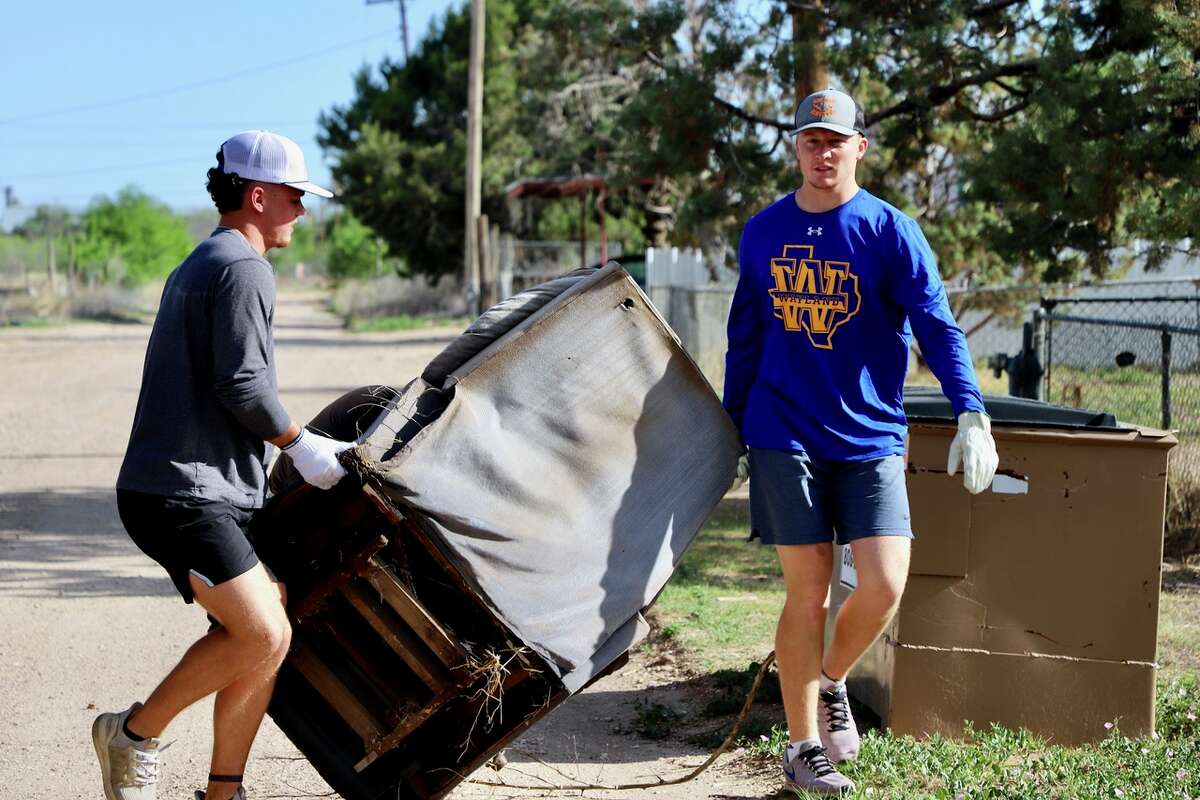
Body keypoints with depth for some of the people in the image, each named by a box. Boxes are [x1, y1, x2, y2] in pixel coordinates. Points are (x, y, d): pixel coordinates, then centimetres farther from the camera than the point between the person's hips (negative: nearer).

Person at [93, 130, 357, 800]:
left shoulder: (199, 265, 24)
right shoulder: (244, 268, -9)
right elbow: (242, 385, -18)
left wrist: (290, 443, 27)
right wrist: (301, 445, -5)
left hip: (205, 493, 11)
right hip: (184, 493, -11)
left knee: (267, 633, 10)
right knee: (262, 634, -19)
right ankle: (135, 733, -3)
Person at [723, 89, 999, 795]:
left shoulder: (891, 232, -2)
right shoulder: (763, 232, 7)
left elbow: (938, 328, -9)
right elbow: (746, 335, 16)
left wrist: (972, 416, -21)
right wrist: (730, 423, 17)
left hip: (870, 438, -1)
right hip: (784, 438, 1)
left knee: (885, 586, -10)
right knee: (808, 592, 0)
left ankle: (830, 681, 21)